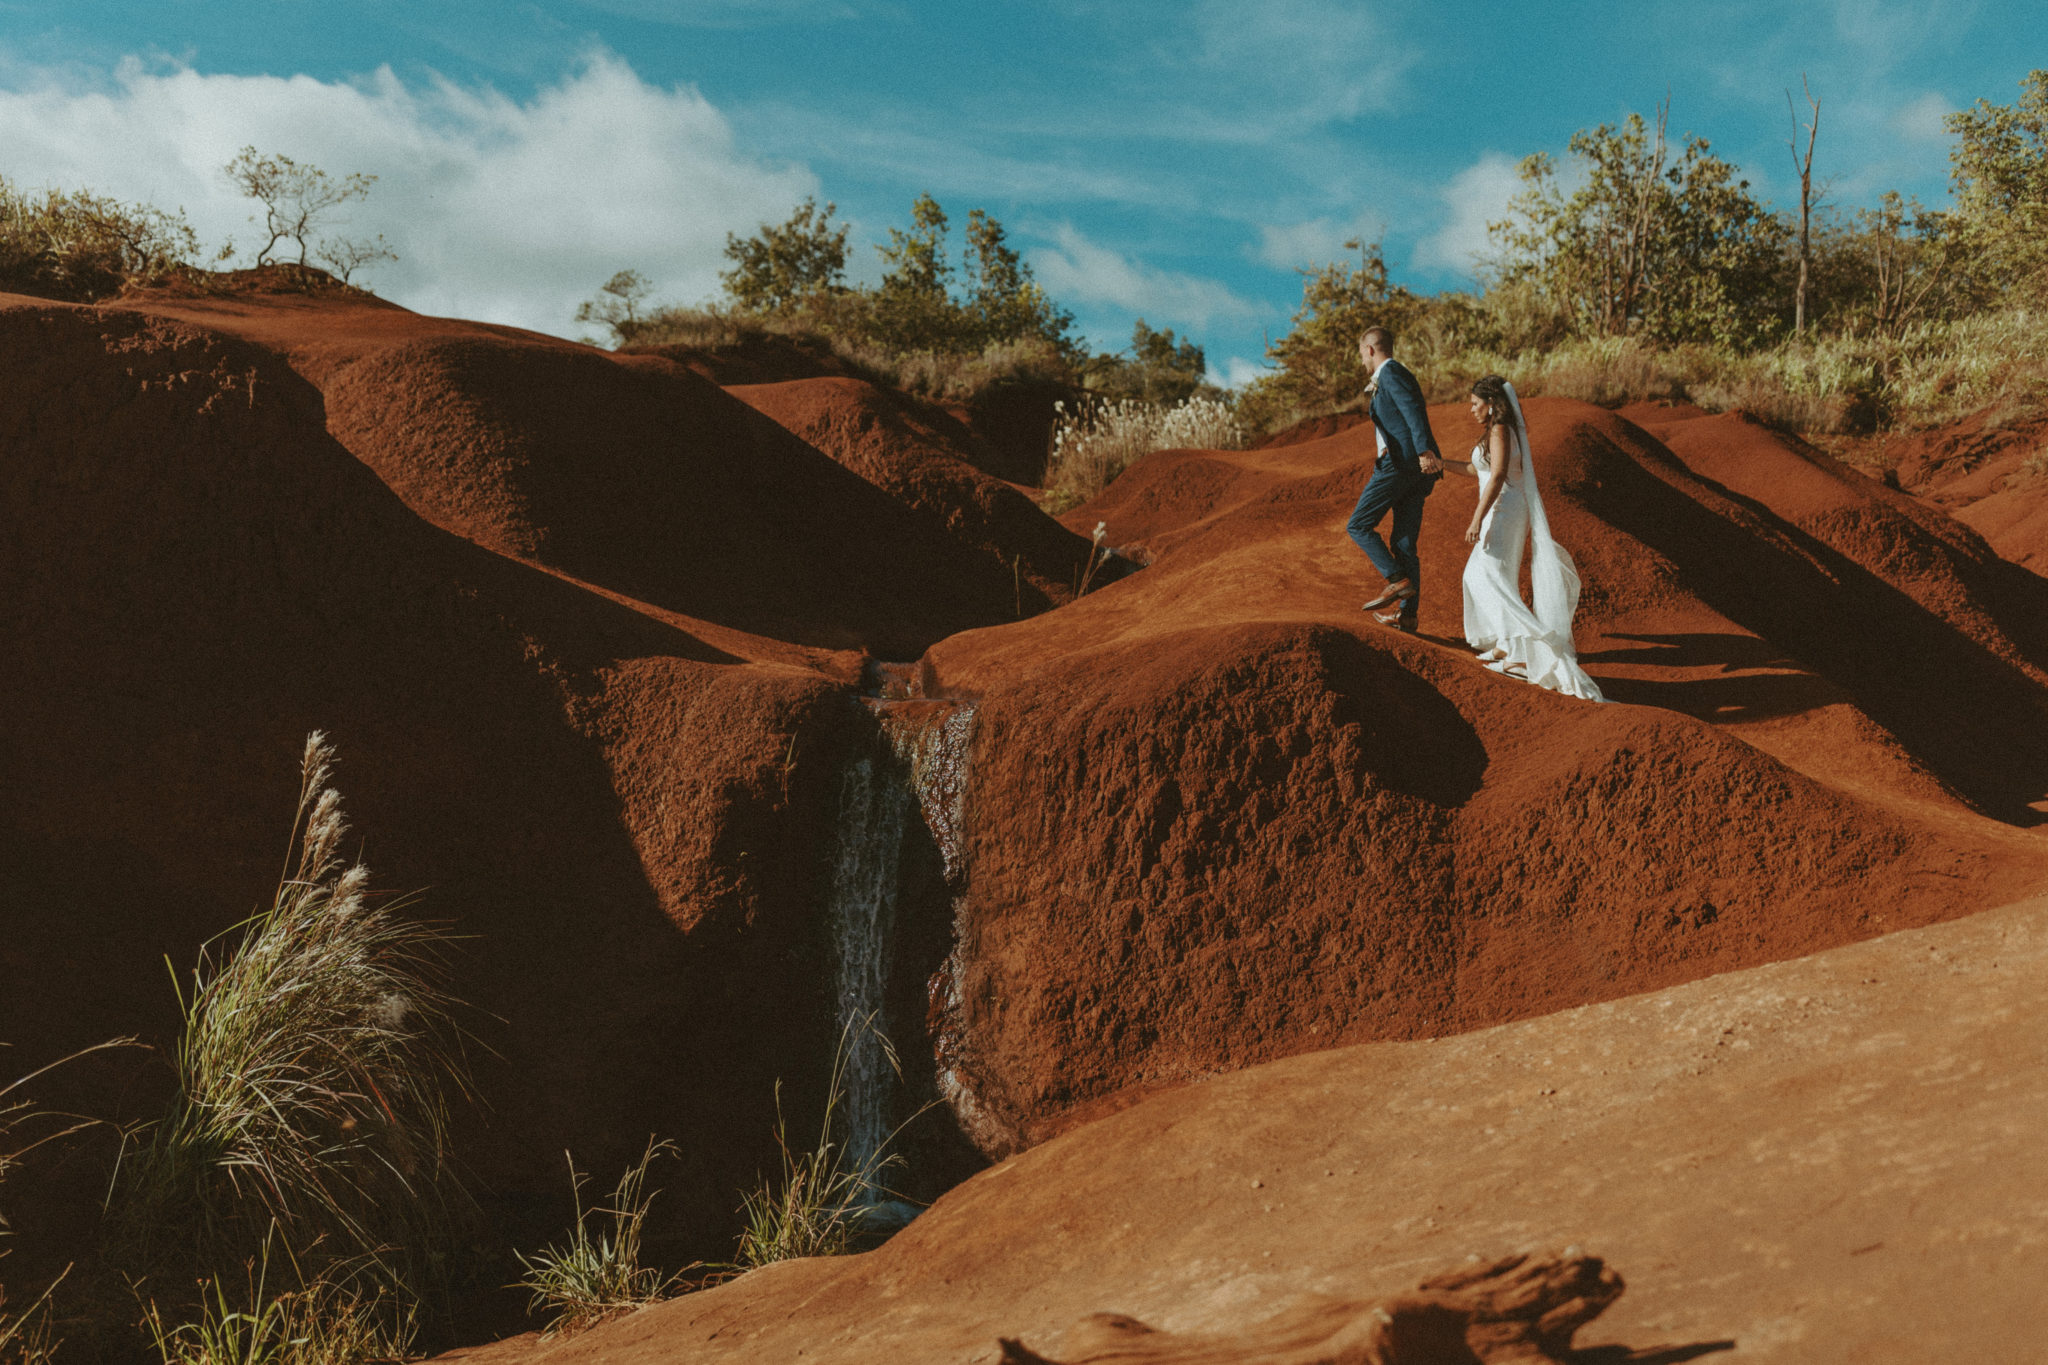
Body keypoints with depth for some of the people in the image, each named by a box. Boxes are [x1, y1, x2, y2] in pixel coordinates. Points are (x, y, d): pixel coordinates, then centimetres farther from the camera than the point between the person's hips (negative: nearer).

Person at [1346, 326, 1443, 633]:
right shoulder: (1396, 375, 25)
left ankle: (1398, 580, -15)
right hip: (1416, 470, 10)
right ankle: (1406, 615, 6)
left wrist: (1424, 450, -30)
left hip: (1400, 462, -10)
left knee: (1359, 525, -4)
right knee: (1404, 544, 8)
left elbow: (1413, 409, -19)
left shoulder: (1391, 372, -4)